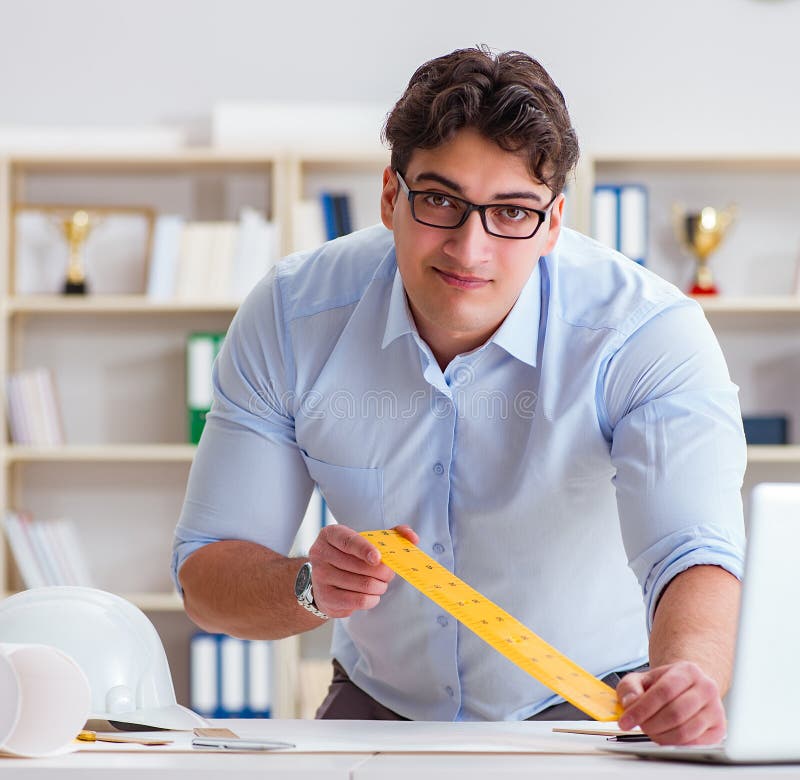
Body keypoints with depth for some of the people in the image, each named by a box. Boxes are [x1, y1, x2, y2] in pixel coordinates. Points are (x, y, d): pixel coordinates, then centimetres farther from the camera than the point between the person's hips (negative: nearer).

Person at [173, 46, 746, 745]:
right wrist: (312, 587, -30)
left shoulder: (650, 335, -19)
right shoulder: (290, 319, -11)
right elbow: (206, 575, -7)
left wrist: (687, 674, -56)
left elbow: (695, 555, -33)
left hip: (591, 710, 1)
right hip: (380, 706, 0)